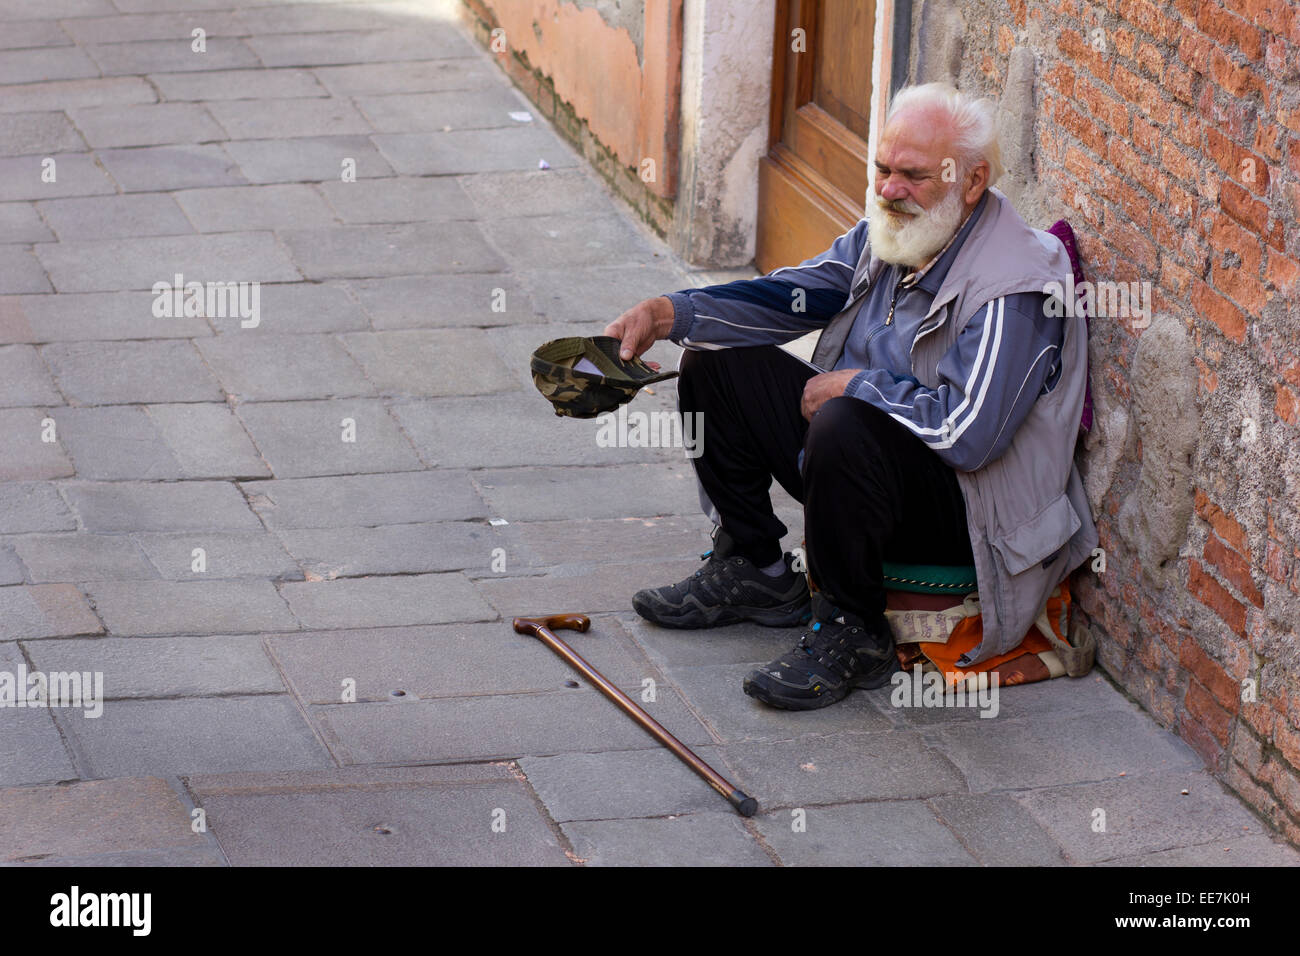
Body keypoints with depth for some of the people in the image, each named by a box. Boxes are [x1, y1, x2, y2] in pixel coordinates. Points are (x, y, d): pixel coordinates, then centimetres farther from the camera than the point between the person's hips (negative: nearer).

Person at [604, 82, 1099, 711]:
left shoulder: (1015, 291, -25)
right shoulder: (890, 231, 2)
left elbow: (966, 431, -35)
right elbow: (792, 294, 6)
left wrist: (852, 386, -21)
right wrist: (667, 314, -8)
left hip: (967, 508, -9)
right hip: (868, 454, 9)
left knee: (845, 427, -38)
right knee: (718, 363, 6)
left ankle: (853, 633, -18)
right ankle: (754, 571, 16)